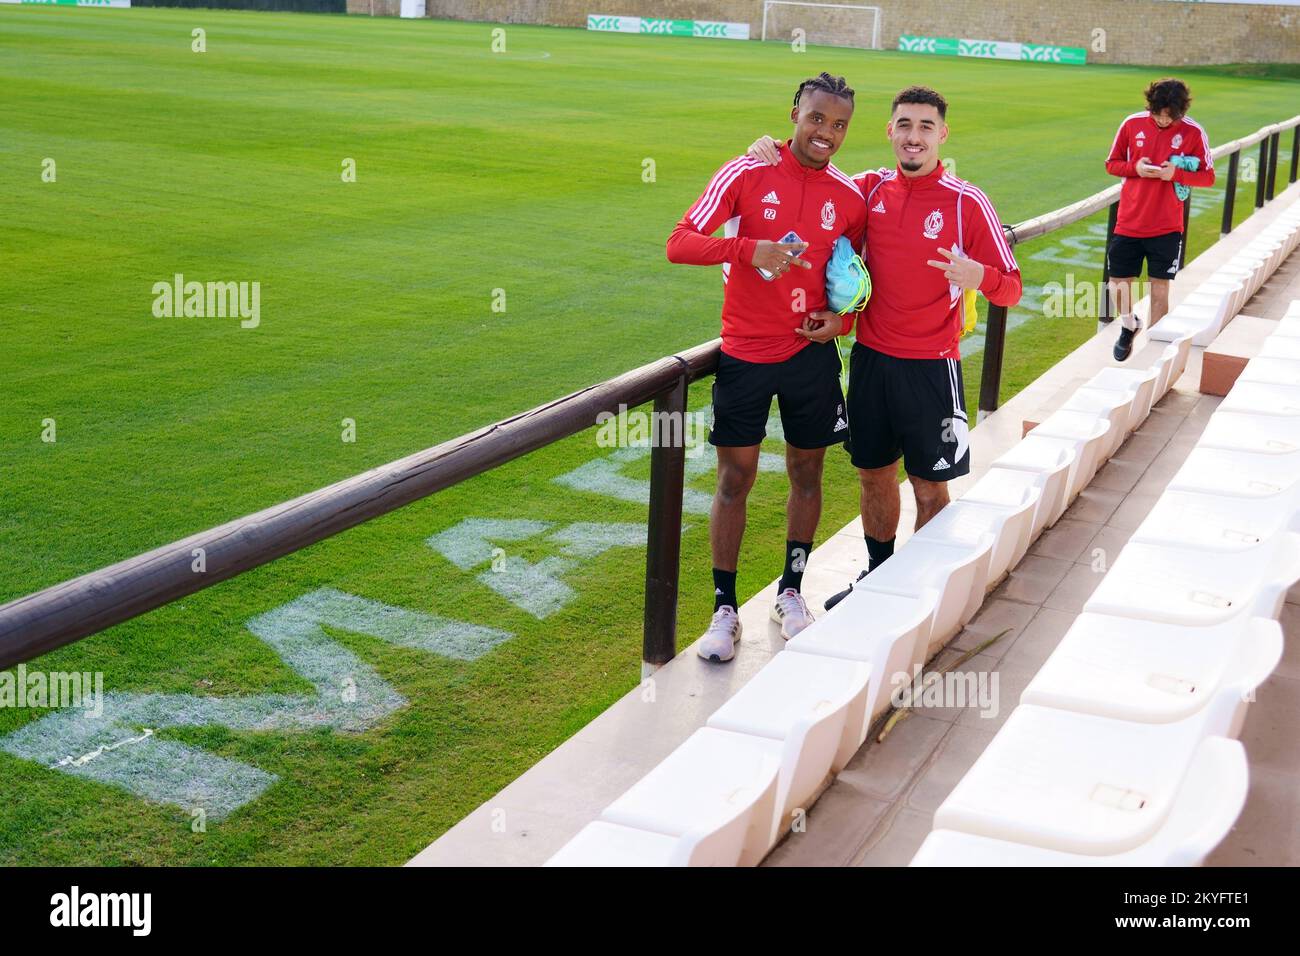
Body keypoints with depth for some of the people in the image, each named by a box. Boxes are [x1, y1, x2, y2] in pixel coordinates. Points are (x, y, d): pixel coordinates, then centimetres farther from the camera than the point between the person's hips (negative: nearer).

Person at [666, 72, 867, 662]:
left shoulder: (849, 198, 2)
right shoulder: (746, 174, -7)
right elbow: (679, 243, -13)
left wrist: (840, 319, -4)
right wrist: (748, 248, -28)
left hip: (811, 352, 3)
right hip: (745, 353, -3)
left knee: (806, 471, 11)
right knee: (735, 478, 2)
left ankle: (791, 592, 30)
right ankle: (724, 609, 13)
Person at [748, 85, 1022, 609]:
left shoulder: (967, 202, -9)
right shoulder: (871, 188, 3)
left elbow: (1010, 287, -8)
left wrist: (977, 276, -31)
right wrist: (774, 150, -2)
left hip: (931, 367, -4)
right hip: (870, 359, 4)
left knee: (930, 488, 4)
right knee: (873, 475, 15)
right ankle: (877, 576, 33)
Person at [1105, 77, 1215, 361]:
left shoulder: (1193, 132, -6)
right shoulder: (1132, 124, -2)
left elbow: (1208, 177, -2)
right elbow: (1111, 164, 7)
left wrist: (1176, 174, -19)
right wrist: (1135, 168, -13)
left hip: (1166, 228, -2)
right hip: (1129, 223, 2)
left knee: (1160, 288, 2)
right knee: (1118, 284, 6)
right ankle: (1129, 325, 35)